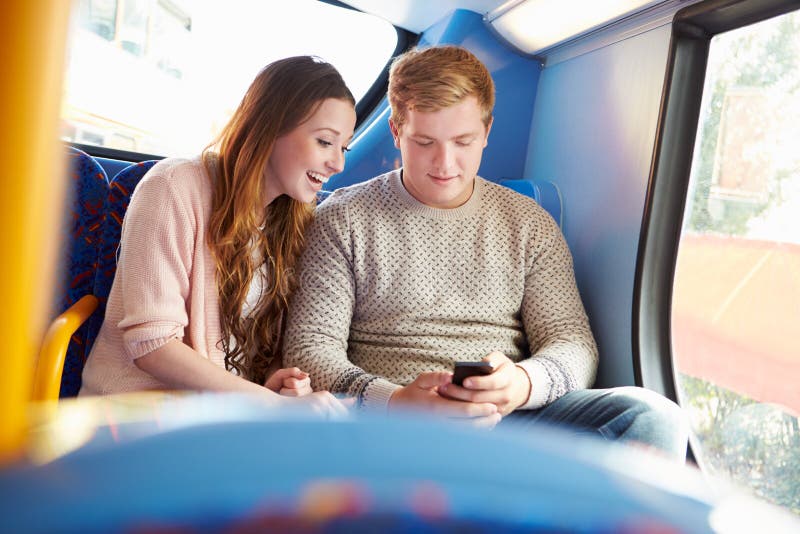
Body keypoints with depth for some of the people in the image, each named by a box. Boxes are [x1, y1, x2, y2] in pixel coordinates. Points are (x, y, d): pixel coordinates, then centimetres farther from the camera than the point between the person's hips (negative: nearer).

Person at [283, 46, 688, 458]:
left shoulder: (529, 224, 14)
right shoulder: (343, 219, 6)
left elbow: (573, 342, 8)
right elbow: (309, 348, 0)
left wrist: (523, 383, -17)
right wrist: (395, 402, -21)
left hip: (511, 421, 3)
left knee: (651, 416, -23)